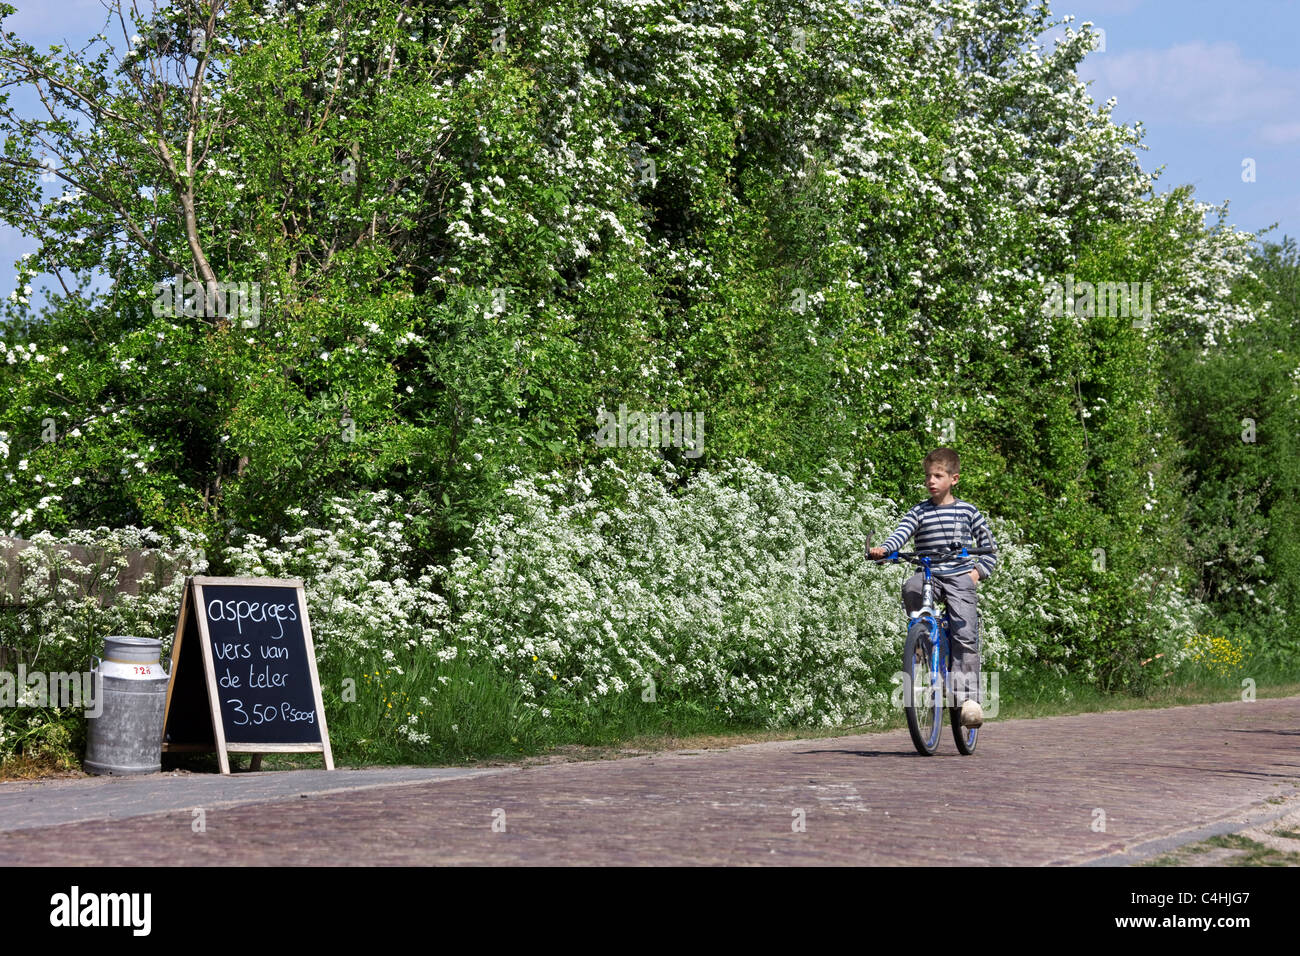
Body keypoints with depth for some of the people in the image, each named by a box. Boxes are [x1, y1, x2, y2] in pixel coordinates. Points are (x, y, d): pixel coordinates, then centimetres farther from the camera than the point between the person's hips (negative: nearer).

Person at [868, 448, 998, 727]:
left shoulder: (968, 511, 8)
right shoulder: (919, 512, 8)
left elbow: (989, 546, 14)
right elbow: (901, 533, -9)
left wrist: (978, 571, -1)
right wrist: (883, 549, -28)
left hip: (960, 578, -1)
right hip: (928, 576, 1)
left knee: (965, 635, -16)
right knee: (911, 589, -34)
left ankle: (968, 698, -17)